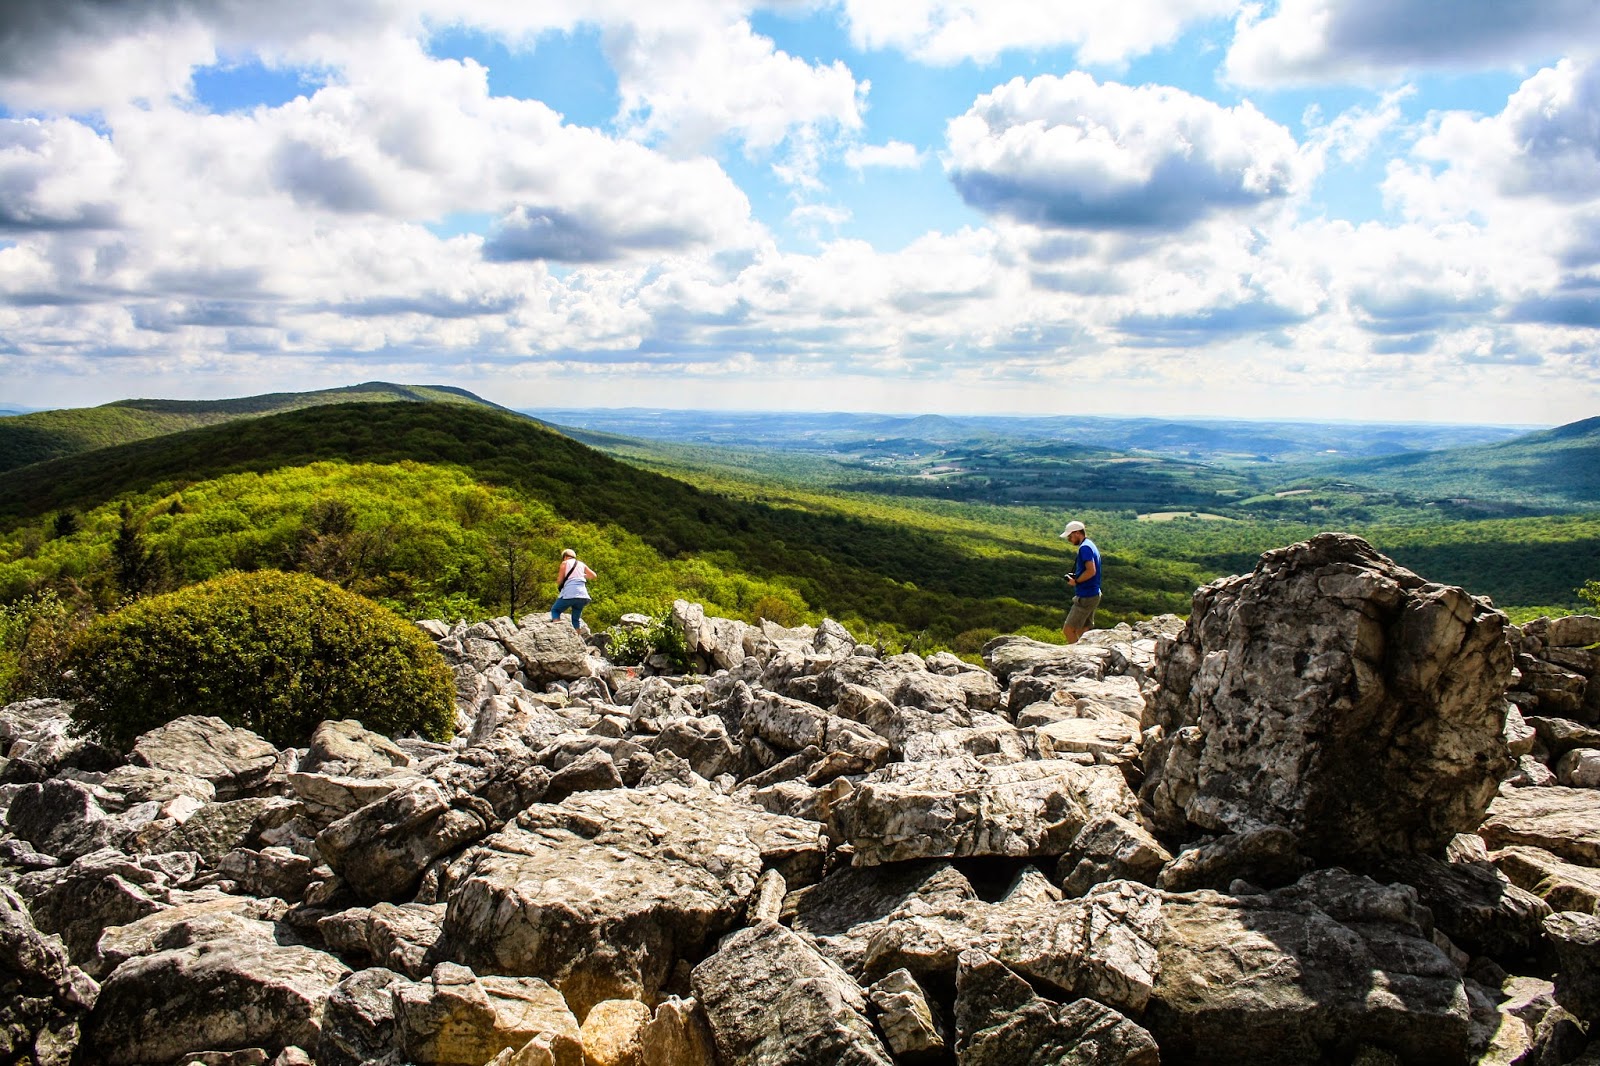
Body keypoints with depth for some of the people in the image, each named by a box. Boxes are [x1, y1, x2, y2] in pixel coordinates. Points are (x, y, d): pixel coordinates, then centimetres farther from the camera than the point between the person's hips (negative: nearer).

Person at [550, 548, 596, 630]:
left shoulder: (565, 563, 8)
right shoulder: (581, 564, 19)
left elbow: (559, 581, 5)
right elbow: (593, 575, 24)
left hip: (569, 594, -4)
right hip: (582, 595, 4)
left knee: (555, 610, 12)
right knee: (576, 619, 13)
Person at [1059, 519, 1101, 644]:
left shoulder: (1085, 547, -16)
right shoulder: (1090, 545, 16)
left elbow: (1091, 571, -26)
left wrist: (1076, 581, -13)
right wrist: (1075, 576, 9)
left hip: (1085, 597, -10)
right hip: (1092, 595, 10)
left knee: (1068, 630, -8)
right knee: (1082, 631, 14)